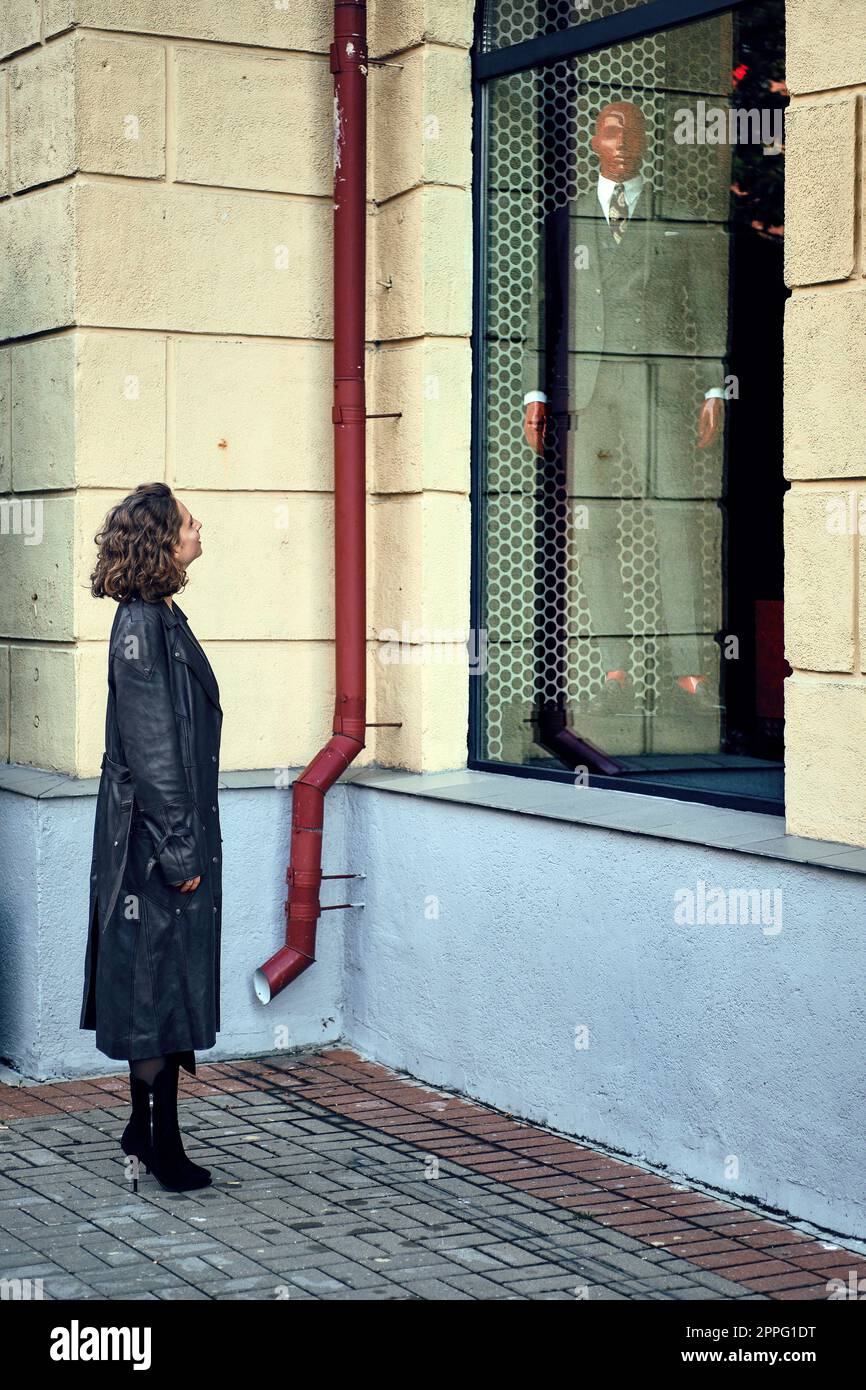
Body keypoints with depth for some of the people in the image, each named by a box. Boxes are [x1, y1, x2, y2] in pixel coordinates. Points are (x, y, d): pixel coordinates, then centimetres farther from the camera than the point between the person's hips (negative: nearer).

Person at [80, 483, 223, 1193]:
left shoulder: (164, 619, 12)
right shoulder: (141, 626, -17)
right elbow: (150, 749, -20)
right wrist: (177, 849, -19)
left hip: (177, 832, 10)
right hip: (155, 837, -10)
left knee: (165, 982, 14)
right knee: (157, 981, -2)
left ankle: (148, 1132, 23)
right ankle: (160, 1143, 6)